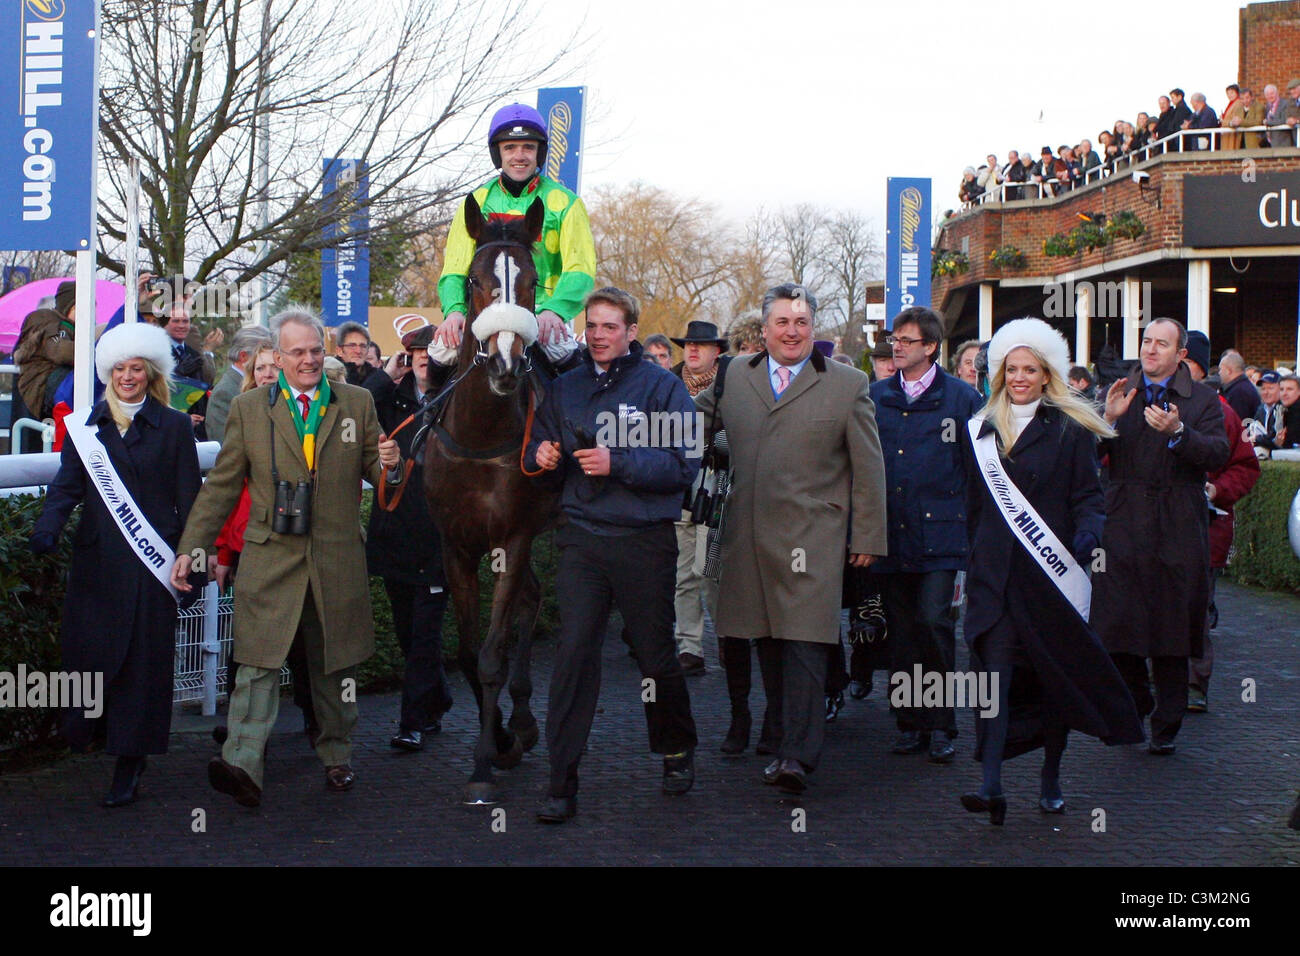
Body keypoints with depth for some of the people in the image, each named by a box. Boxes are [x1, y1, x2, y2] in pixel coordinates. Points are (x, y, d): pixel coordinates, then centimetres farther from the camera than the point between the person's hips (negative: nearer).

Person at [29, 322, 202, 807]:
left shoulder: (173, 427, 5)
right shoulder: (85, 426, 11)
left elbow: (188, 499, 3)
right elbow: (67, 485, 5)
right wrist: (47, 527, -13)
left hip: (151, 562, -2)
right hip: (97, 561, 2)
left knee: (143, 659, -1)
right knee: (85, 646, -2)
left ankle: (129, 766, 5)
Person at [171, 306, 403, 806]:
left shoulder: (357, 403, 8)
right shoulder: (248, 409, 5)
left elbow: (372, 470, 15)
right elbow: (221, 485, 7)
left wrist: (387, 465, -10)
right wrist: (190, 547, 2)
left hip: (337, 558, 1)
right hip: (271, 558, -1)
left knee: (334, 664, 11)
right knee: (258, 661, -11)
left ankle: (337, 757, 26)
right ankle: (242, 764, -18)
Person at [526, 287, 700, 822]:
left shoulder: (661, 386, -2)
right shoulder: (565, 389, 10)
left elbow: (684, 463, -10)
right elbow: (539, 450, 19)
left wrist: (618, 462, -19)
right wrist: (544, 458, -4)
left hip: (645, 541, -2)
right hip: (582, 538, 2)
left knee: (656, 653, 10)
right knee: (573, 652, -6)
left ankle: (676, 752, 34)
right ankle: (563, 781, -2)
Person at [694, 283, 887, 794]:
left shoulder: (849, 386, 5)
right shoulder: (732, 377, 12)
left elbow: (868, 468, 6)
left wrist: (867, 537, 4)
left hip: (812, 537, -3)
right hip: (749, 537, 3)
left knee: (804, 642, -12)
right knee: (769, 644, 7)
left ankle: (798, 756, -14)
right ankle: (782, 742, 18)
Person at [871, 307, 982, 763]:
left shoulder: (961, 398, 2)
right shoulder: (876, 397, 11)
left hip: (938, 533, -3)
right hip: (890, 533, 4)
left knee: (933, 622, -11)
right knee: (901, 630, 7)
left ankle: (941, 725, 1)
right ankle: (910, 724, 17)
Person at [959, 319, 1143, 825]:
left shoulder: (1071, 431, 1)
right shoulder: (979, 431, 12)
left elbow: (1087, 496, -1)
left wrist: (1087, 532, -21)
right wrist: (973, 563, 12)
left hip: (1052, 573, -2)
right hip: (996, 573, 2)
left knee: (1057, 675, 7)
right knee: (996, 670, -10)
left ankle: (1050, 780, 22)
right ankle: (991, 786, -16)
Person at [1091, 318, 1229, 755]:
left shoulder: (1203, 399, 5)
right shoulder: (1117, 394, 10)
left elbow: (1218, 454, -8)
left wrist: (1178, 432, -24)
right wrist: (1109, 419, -15)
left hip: (1178, 530, -1)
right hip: (1123, 524, 1)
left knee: (1171, 627, 3)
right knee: (1116, 623, 1)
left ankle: (1166, 725, 14)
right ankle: (1138, 700, 26)